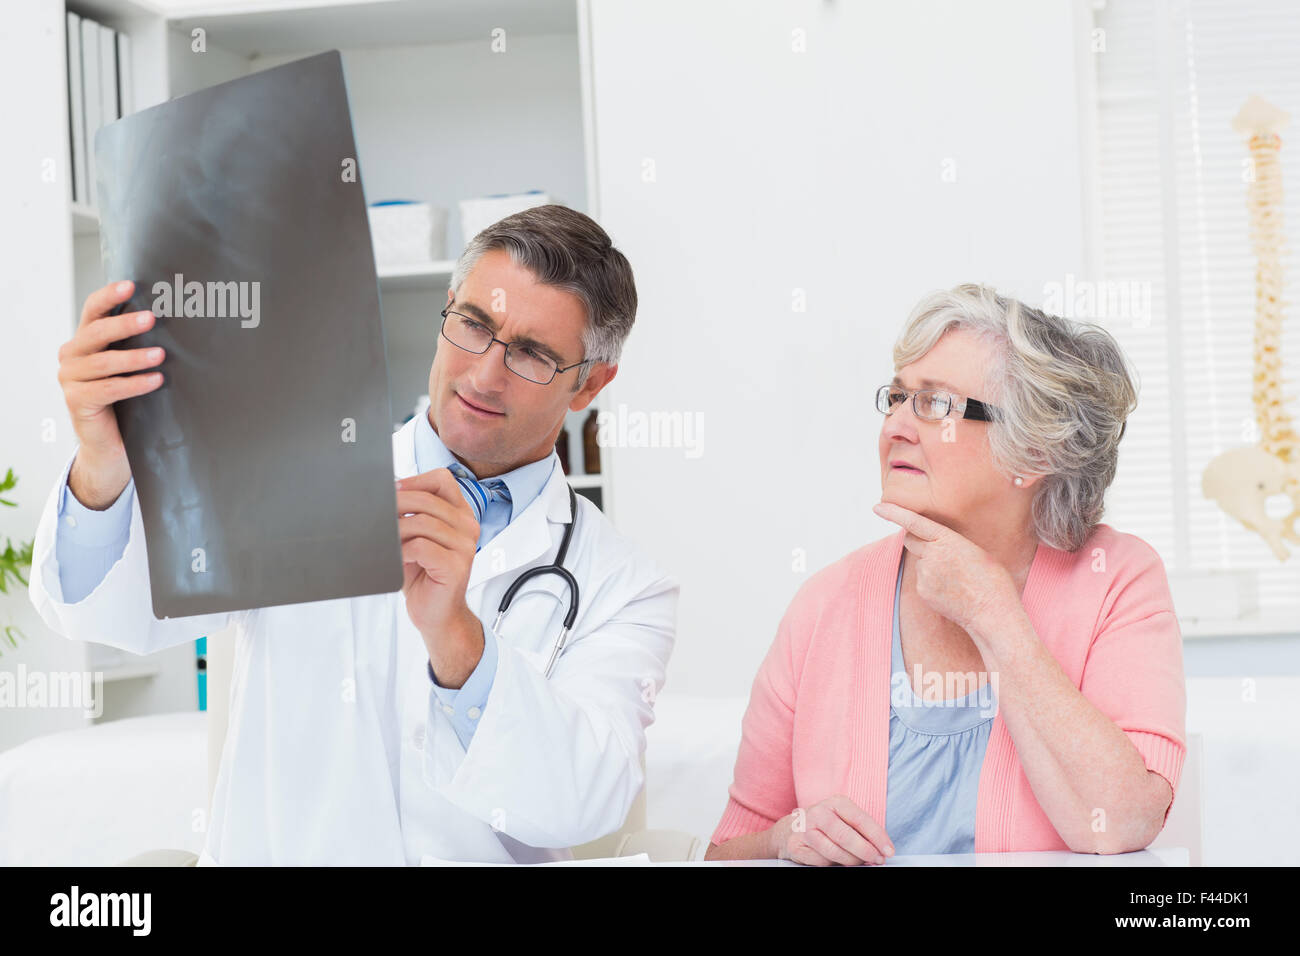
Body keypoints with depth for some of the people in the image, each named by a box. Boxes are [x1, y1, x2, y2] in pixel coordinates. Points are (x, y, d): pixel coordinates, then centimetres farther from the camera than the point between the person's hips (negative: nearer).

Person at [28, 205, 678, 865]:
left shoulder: (626, 589, 2)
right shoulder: (308, 485, 3)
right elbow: (118, 611, -9)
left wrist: (457, 638, -27)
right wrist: (103, 473, -29)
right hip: (269, 856, 2)